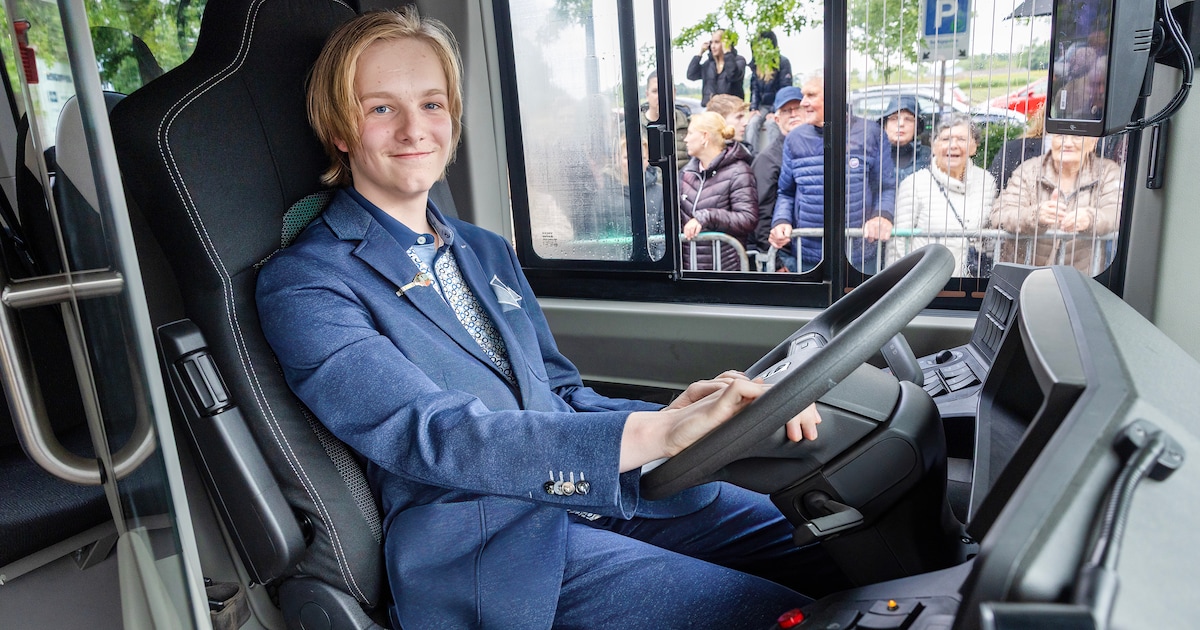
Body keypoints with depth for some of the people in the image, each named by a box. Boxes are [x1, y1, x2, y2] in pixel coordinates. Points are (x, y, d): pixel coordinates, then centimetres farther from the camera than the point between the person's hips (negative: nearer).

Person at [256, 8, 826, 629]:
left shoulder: (489, 252, 16)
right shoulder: (301, 284, -7)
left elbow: (561, 396, 13)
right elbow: (436, 434, -21)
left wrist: (674, 415, -8)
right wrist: (657, 432, -33)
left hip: (603, 489, 7)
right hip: (484, 544, -6)